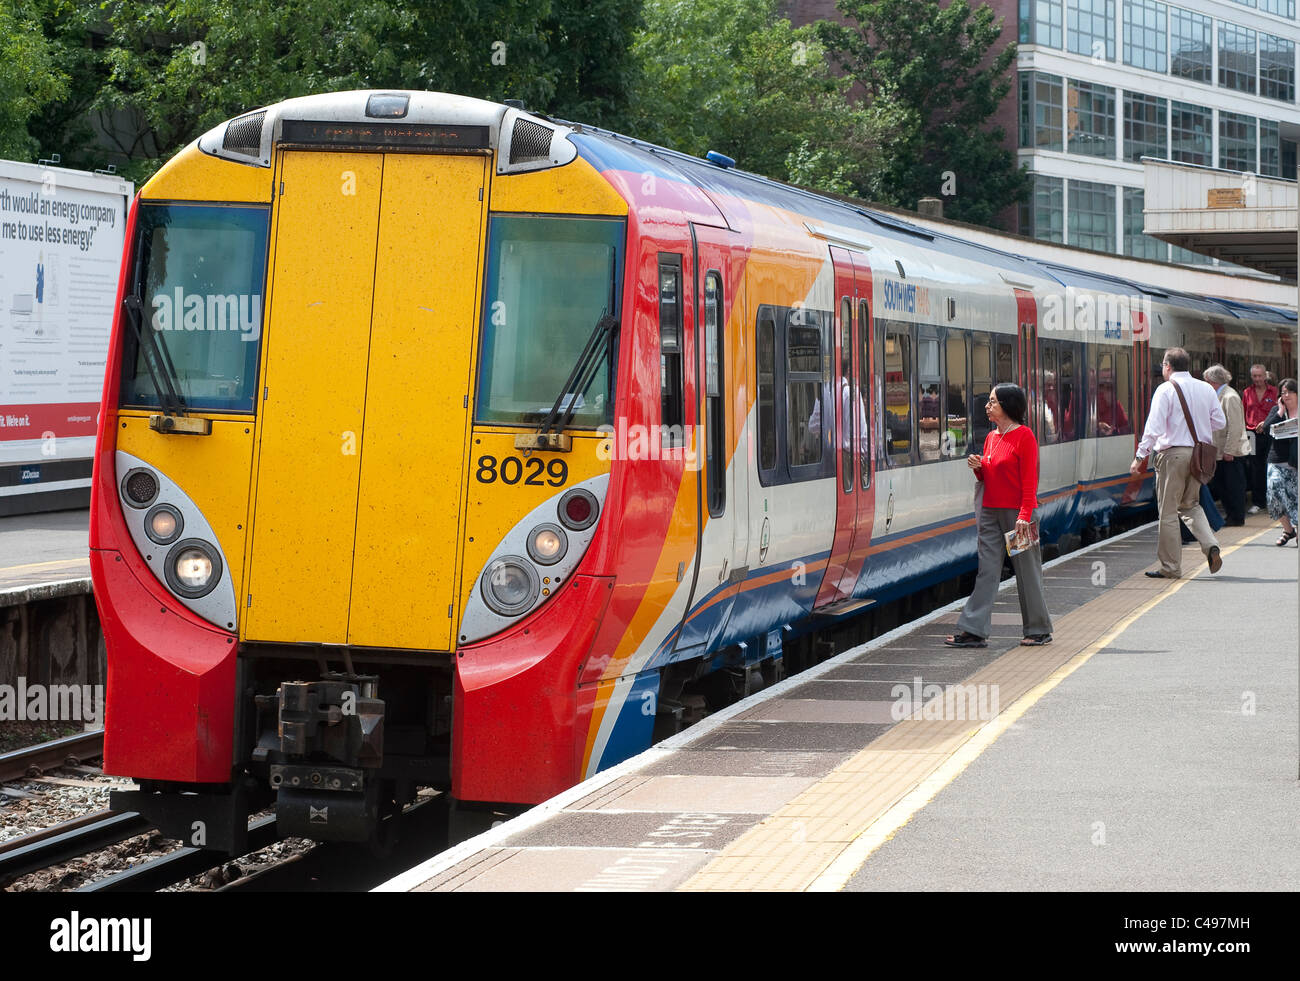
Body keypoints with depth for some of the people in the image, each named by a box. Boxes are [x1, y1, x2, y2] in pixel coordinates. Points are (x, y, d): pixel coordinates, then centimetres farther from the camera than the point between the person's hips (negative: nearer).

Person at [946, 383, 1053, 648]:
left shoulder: (1024, 436, -9)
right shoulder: (991, 437, 13)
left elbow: (1030, 480, -13)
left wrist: (1024, 515, -19)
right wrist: (978, 468, -1)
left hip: (1017, 513, -7)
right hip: (990, 512, 7)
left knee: (1027, 571, 2)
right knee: (987, 570, 3)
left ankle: (1039, 631, 13)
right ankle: (973, 631, 0)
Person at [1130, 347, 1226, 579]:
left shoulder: (1166, 390, -9)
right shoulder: (1205, 389, 8)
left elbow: (1154, 427, -16)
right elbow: (1220, 422, 11)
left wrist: (1140, 457, -13)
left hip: (1173, 453, -6)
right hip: (1199, 453, 6)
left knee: (1168, 511, 3)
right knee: (1190, 504, 22)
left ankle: (1171, 567, 6)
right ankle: (1211, 546, -1)